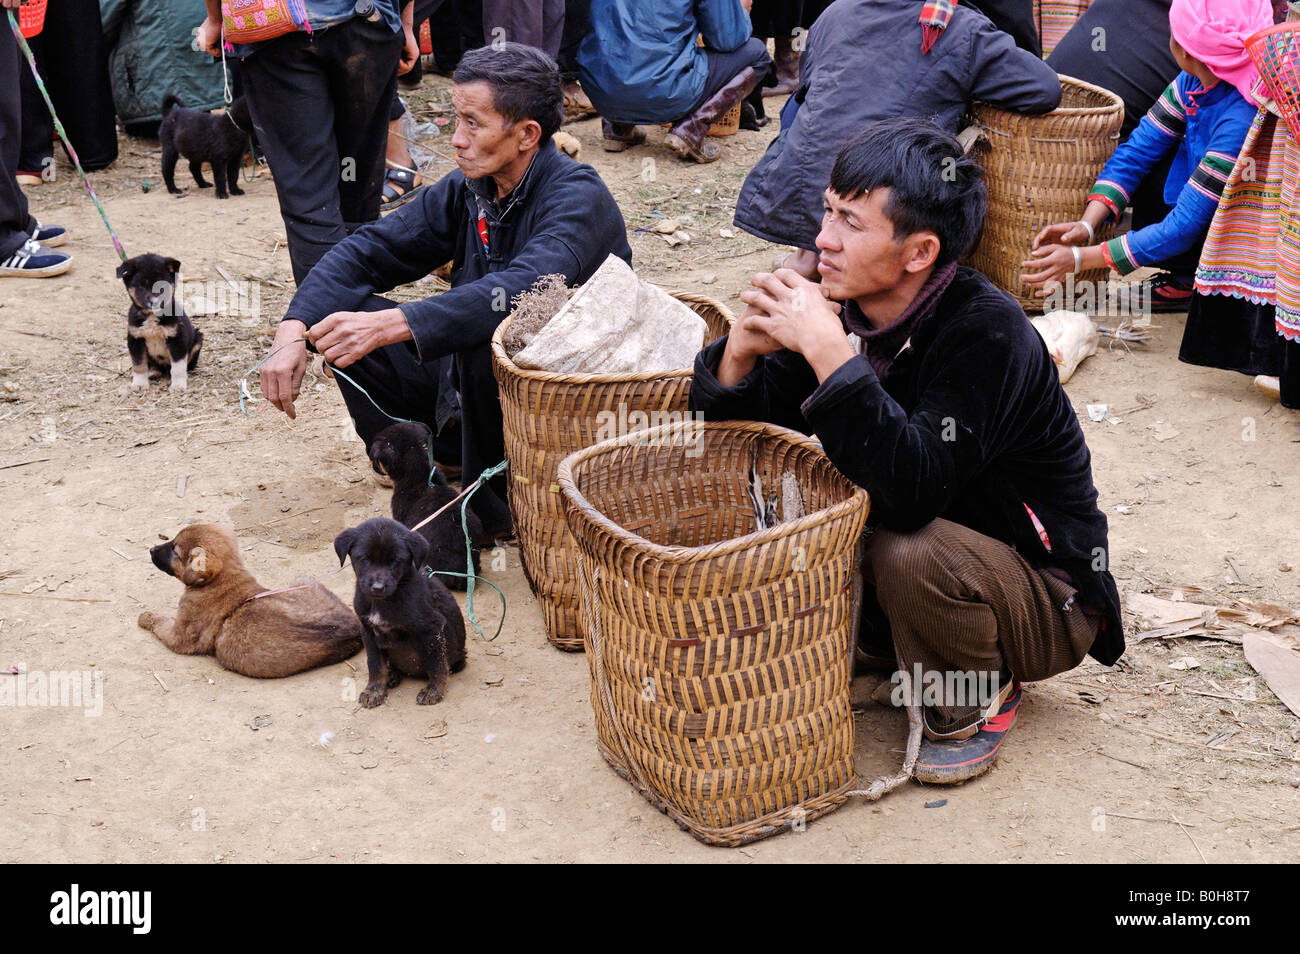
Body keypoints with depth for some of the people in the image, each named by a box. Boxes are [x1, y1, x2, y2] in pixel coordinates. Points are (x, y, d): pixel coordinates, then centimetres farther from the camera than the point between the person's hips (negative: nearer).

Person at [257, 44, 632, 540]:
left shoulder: (578, 198, -21)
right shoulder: (469, 188, 0)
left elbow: (520, 292, -39)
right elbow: (368, 250, -1)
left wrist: (390, 325, -46)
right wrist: (293, 331, -17)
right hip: (481, 375, 7)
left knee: (488, 340, -36)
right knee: (347, 324, -7)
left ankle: (495, 507, -13)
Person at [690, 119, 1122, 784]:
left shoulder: (986, 330, -28)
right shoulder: (844, 308, -9)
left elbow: (913, 490, -39)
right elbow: (727, 428, -5)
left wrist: (829, 353, -41)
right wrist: (742, 348, -25)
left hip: (1048, 598, -6)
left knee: (909, 553, -35)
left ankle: (978, 701, -4)